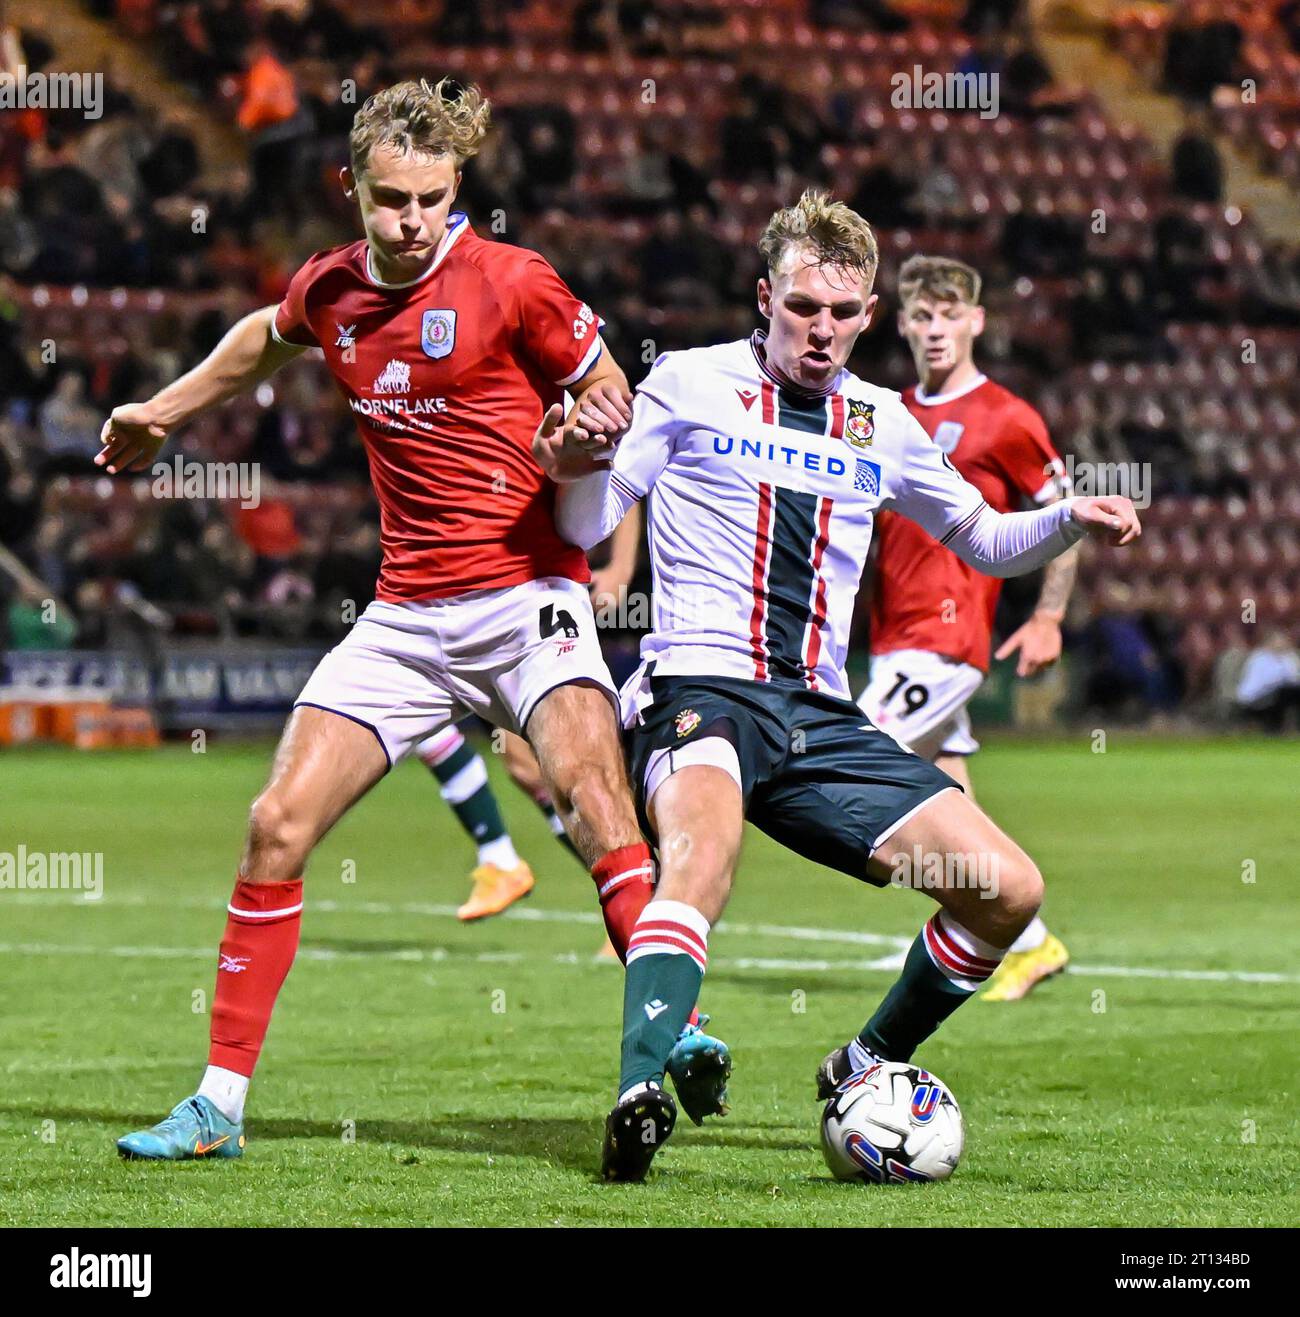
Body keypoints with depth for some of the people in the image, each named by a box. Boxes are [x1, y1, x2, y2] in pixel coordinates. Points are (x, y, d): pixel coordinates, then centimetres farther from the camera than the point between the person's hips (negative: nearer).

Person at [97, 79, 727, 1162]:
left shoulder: (511, 283, -8)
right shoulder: (328, 291, 7)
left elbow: (610, 396, 5)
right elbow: (265, 340, 32)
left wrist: (586, 438, -17)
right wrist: (160, 413, 38)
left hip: (526, 594, -5)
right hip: (406, 614, 5)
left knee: (590, 789, -29)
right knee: (278, 827, -3)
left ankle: (680, 1035, -30)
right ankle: (219, 1104, 5)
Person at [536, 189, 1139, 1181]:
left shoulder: (882, 425, 16)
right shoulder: (691, 384, 4)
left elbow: (983, 541, 29)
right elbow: (588, 530, 5)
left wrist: (1071, 521, 8)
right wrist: (577, 471, -18)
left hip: (821, 719, 5)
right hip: (700, 688, -5)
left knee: (1008, 890, -4)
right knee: (706, 845, -40)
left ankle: (867, 1070, 18)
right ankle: (640, 1094, -51)